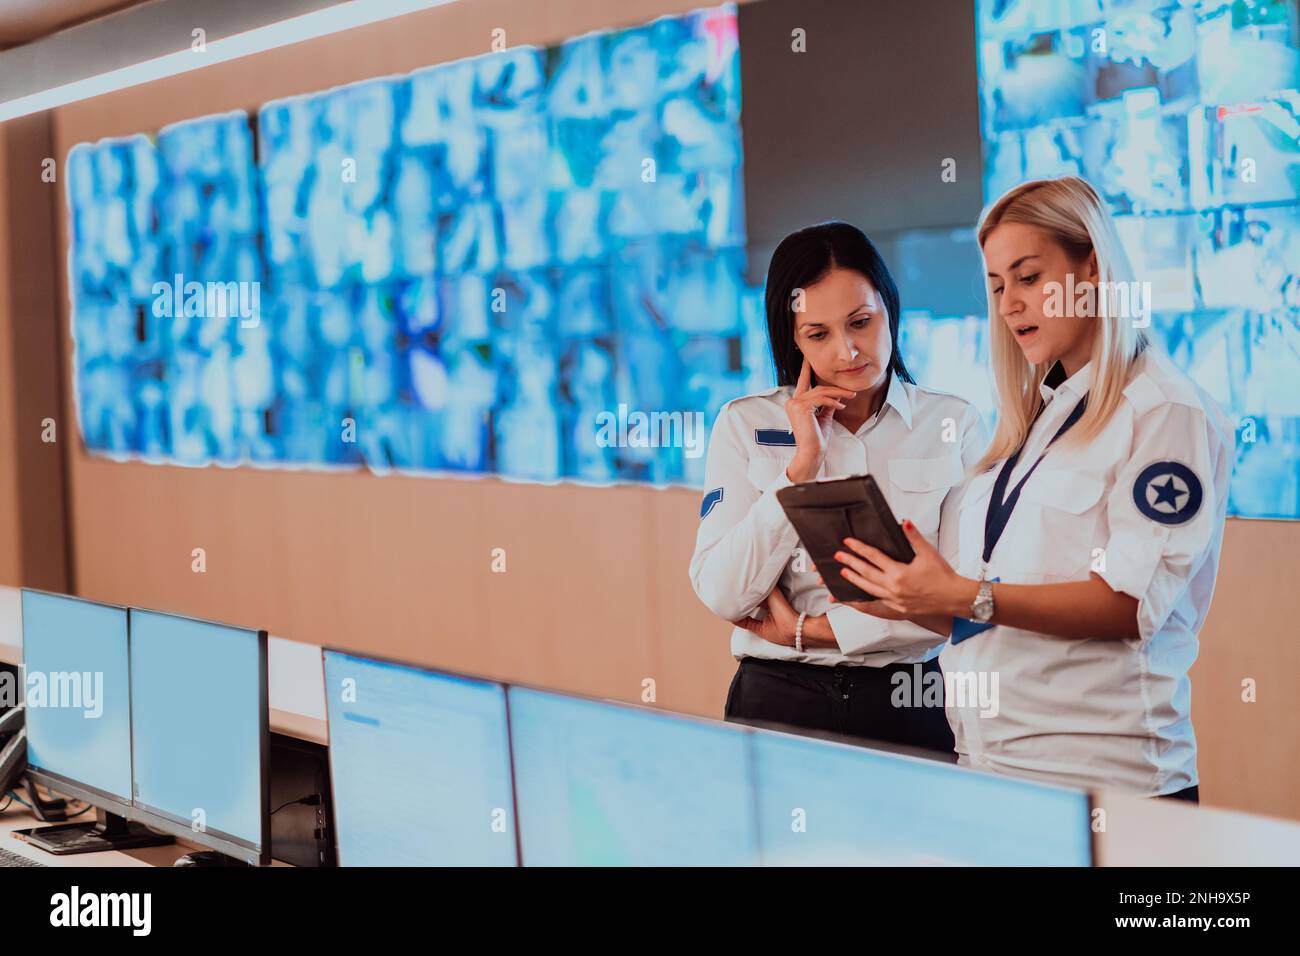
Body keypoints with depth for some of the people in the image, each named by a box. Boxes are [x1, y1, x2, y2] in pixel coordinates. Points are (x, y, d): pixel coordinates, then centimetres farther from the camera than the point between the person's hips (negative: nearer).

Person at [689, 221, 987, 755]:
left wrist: (811, 630, -9)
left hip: (913, 706, 0)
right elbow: (721, 596, -7)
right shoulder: (745, 425, 3)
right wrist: (803, 462, -11)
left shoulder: (955, 426, 2)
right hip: (779, 702, 0)